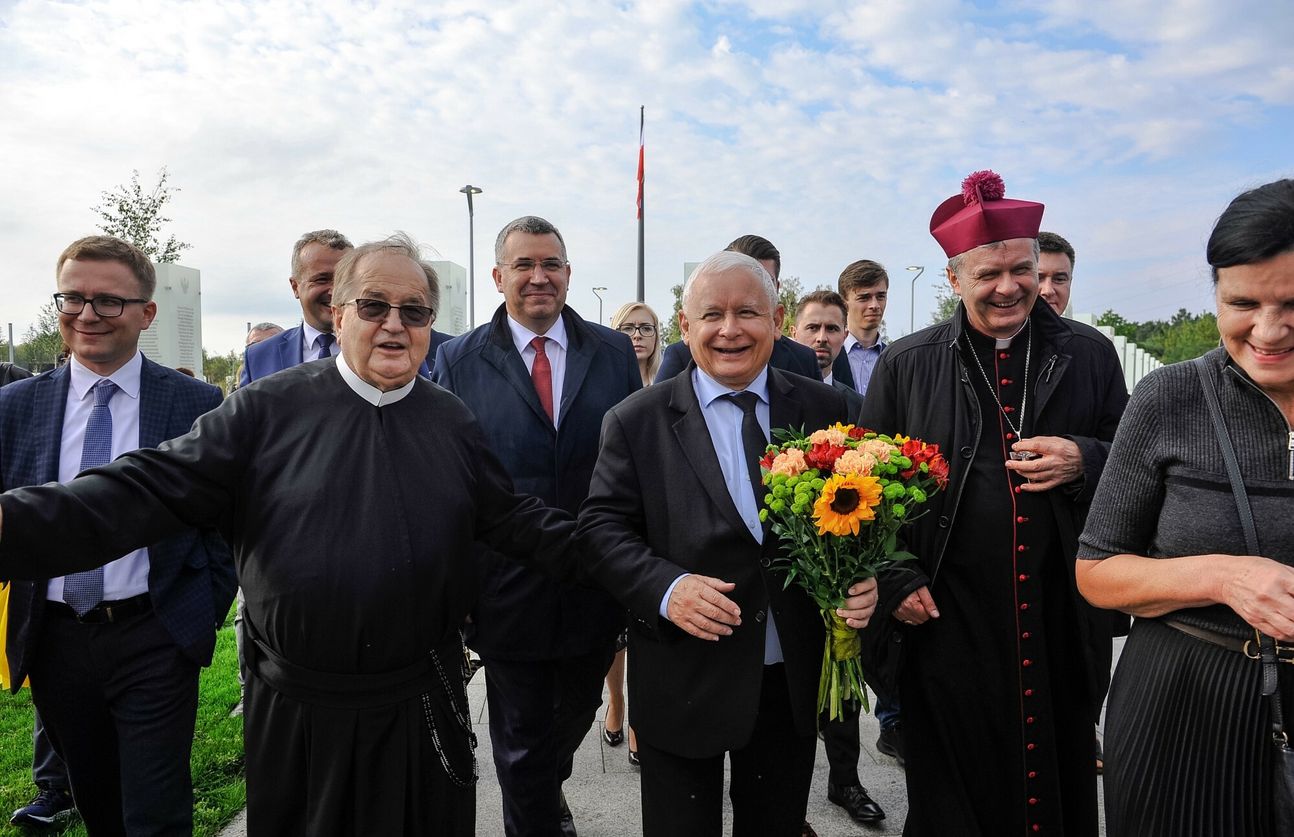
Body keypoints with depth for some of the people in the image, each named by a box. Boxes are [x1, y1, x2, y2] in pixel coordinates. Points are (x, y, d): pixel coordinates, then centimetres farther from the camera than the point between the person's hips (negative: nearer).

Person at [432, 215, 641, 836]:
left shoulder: (614, 353, 1)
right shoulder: (460, 361, -3)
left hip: (595, 590, 3)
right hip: (508, 592, -2)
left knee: (574, 718, 25)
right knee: (521, 741, 14)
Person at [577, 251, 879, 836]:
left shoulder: (824, 409, 1)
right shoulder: (636, 421, -5)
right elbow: (601, 529, -7)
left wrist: (864, 579, -15)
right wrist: (666, 588, -24)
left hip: (794, 682, 3)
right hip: (682, 685, -2)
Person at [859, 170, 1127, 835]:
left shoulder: (1088, 356, 4)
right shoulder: (905, 366, -1)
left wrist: (1084, 460, -13)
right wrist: (894, 579, -7)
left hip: (1063, 625, 2)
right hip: (947, 625, -1)